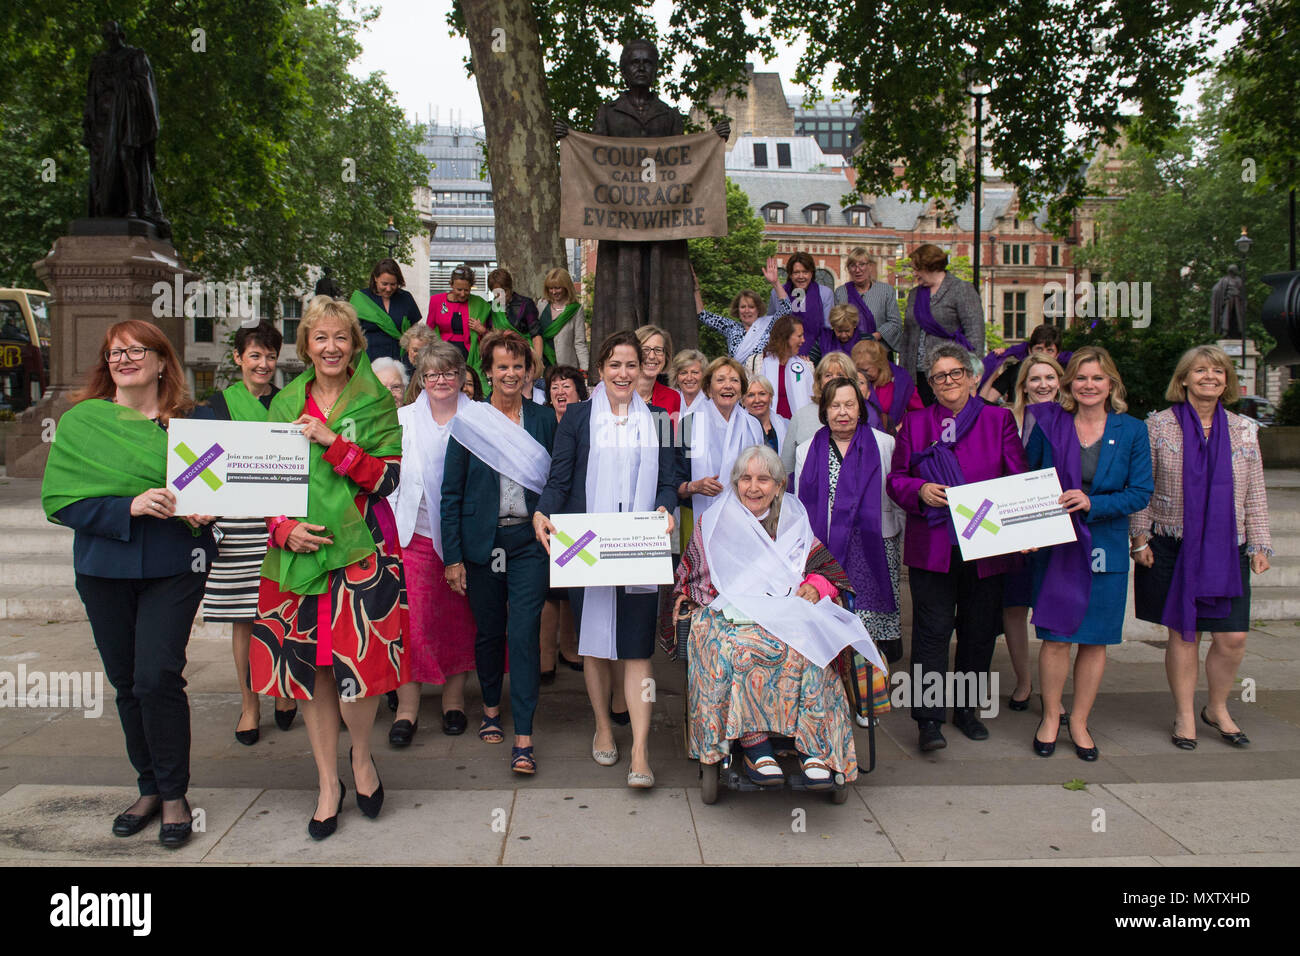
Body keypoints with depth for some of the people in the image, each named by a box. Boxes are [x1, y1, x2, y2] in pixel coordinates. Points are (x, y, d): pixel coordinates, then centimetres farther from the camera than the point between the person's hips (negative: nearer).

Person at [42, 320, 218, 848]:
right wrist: (130, 506, -19)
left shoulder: (193, 419, 2)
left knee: (157, 677, -9)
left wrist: (206, 509, -11)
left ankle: (174, 795, 7)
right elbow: (58, 500, -6)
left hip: (173, 567, -2)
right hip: (103, 567, 2)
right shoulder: (79, 422, 2)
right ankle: (149, 788, 28)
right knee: (126, 682, 11)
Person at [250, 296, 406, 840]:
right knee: (307, 666, 7)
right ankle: (329, 784, 24)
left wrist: (332, 441, -16)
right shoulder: (285, 404, 12)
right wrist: (284, 528, -5)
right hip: (297, 550, 3)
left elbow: (387, 478, -7)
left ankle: (362, 755, 21)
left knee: (355, 666, -11)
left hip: (360, 549, -3)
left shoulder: (375, 402, 2)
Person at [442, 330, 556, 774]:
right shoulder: (469, 420, 1)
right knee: (488, 630, 13)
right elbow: (452, 492, 1)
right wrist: (453, 556, -3)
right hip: (482, 541, 1)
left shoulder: (544, 419, 5)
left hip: (529, 541, -1)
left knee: (524, 633, -7)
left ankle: (523, 738, -2)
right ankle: (491, 709, 36)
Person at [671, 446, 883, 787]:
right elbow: (693, 581, 8)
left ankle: (813, 746, -25)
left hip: (790, 615, 2)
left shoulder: (795, 522, 19)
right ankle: (753, 743, -29)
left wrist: (816, 585, -5)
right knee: (743, 646, -36)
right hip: (731, 615, -1)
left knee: (807, 647, -31)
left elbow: (827, 567, 17)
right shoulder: (713, 524, 12)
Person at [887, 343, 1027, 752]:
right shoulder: (914, 423, 10)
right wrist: (921, 490, -13)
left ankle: (966, 708, 26)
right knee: (932, 630, -5)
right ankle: (929, 719, -1)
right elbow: (896, 478, 9)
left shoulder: (999, 419, 9)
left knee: (978, 632, 9)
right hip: (932, 546, -1)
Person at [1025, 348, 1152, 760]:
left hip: (1106, 548, 1)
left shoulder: (1131, 431, 1)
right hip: (1054, 546, -1)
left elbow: (1141, 493, -2)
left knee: (1095, 640, 7)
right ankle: (1051, 717, 20)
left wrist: (1091, 503, -17)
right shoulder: (1048, 425, 1)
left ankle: (1079, 722, 23)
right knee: (1055, 637, 0)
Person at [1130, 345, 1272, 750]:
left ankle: (1217, 709, 25)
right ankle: (1184, 716, 19)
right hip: (1173, 547, -2)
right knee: (1182, 633, 3)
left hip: (1226, 549, 3)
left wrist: (1259, 545, 7)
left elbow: (1255, 495, 12)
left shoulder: (1244, 430, 9)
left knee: (1233, 637, 0)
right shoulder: (1158, 425, 0)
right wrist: (1140, 537, -4)